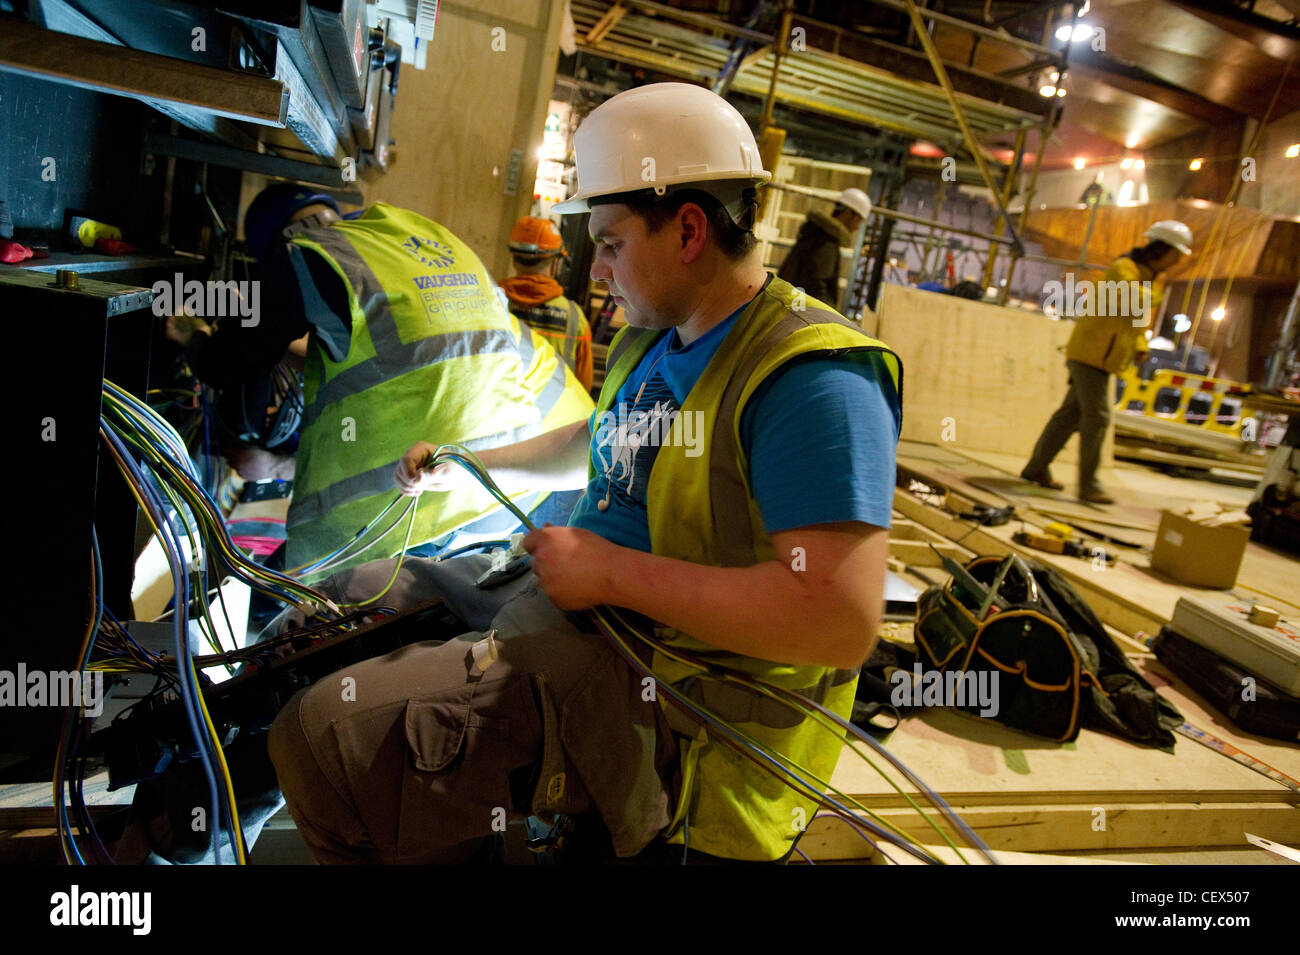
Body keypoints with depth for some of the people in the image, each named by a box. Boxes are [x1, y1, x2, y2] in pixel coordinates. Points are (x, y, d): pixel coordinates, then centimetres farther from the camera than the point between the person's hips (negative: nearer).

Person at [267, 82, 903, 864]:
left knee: (324, 740, -21)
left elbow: (844, 618, -30)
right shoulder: (651, 343, 10)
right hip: (564, 601, 10)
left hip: (652, 688, -10)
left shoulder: (812, 380, -21)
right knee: (353, 589, 19)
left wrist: (612, 571, -23)